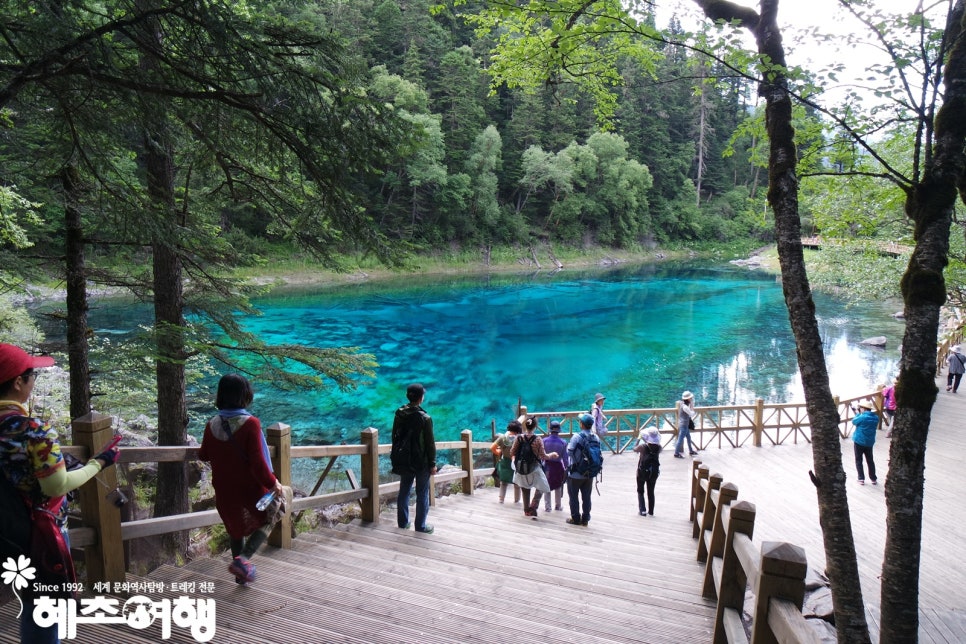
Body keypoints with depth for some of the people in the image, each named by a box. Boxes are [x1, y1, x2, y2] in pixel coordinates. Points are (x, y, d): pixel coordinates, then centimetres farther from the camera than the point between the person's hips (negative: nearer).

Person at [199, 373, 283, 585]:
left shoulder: (212, 424, -7)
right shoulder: (250, 423, -23)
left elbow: (203, 456, 10)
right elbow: (258, 463, -24)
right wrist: (273, 484, -11)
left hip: (224, 492, 5)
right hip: (250, 490, -5)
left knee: (236, 528, 25)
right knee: (266, 521, 20)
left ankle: (241, 574, 35)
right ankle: (243, 559, 1)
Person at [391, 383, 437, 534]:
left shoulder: (399, 414, -3)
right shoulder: (425, 418, -19)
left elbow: (395, 437, 8)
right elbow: (430, 443, -14)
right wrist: (432, 464, -5)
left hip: (404, 461, 5)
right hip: (421, 462, -5)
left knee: (404, 491, 17)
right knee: (422, 494, 7)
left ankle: (402, 522, 26)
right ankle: (421, 526, 14)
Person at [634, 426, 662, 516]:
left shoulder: (643, 447, -21)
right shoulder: (658, 447, -14)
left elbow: (635, 449, -1)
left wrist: (639, 439, 9)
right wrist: (647, 441, 9)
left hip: (642, 472, -3)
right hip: (654, 472, 3)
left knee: (640, 491, 15)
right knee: (651, 492, 18)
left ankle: (642, 510, 5)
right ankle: (651, 511, 23)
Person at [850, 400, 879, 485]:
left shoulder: (862, 417, -21)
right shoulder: (876, 418, -2)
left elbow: (854, 421, -6)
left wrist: (858, 413, 6)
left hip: (859, 441, -5)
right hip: (869, 442, 5)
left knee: (858, 461, 8)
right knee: (870, 460, 18)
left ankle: (861, 479, 7)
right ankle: (873, 479, 23)